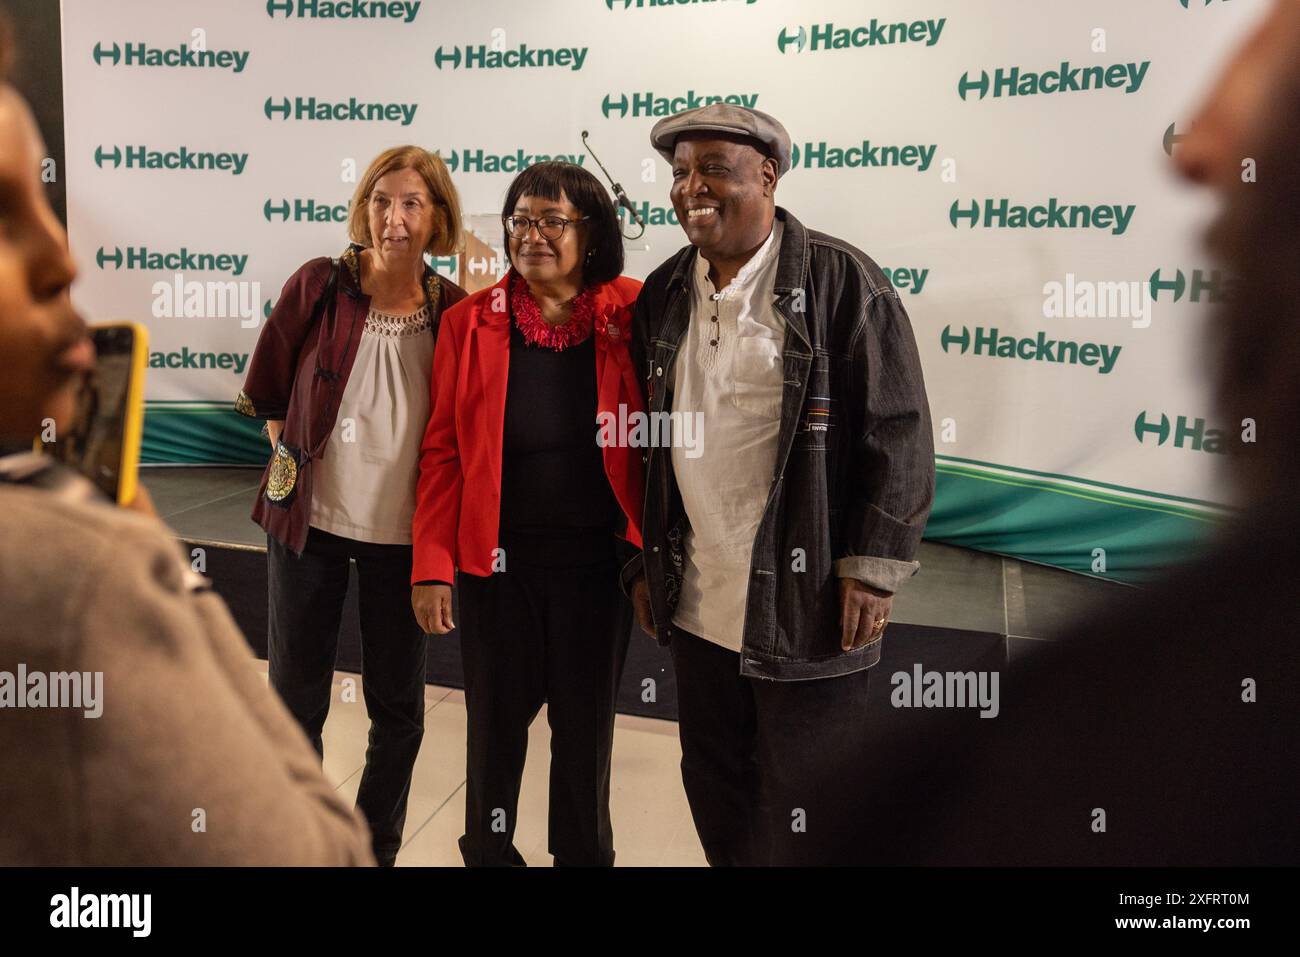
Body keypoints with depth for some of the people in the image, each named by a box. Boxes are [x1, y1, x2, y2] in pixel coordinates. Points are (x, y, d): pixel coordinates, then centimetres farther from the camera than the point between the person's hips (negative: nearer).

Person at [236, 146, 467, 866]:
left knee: (397, 705, 10)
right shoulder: (318, 285, -7)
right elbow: (267, 389, 5)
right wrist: (291, 453, 3)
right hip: (309, 516, 0)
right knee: (296, 696, 11)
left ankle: (378, 847, 30)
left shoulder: (456, 310, -6)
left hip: (402, 530, 0)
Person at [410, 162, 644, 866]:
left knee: (586, 725, 14)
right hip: (498, 560, 0)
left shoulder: (632, 315, -6)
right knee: (496, 721, 13)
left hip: (598, 561, 0)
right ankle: (489, 852, 36)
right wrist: (432, 567, -8)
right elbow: (443, 452, -3)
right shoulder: (471, 322, -4)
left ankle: (583, 852, 36)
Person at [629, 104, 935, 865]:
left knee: (805, 825, 5)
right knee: (717, 798, 18)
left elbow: (899, 434, -10)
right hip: (696, 604, 6)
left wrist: (874, 569, -13)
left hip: (807, 605, -5)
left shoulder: (842, 281, -8)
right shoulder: (664, 295, 9)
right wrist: (646, 562, 14)